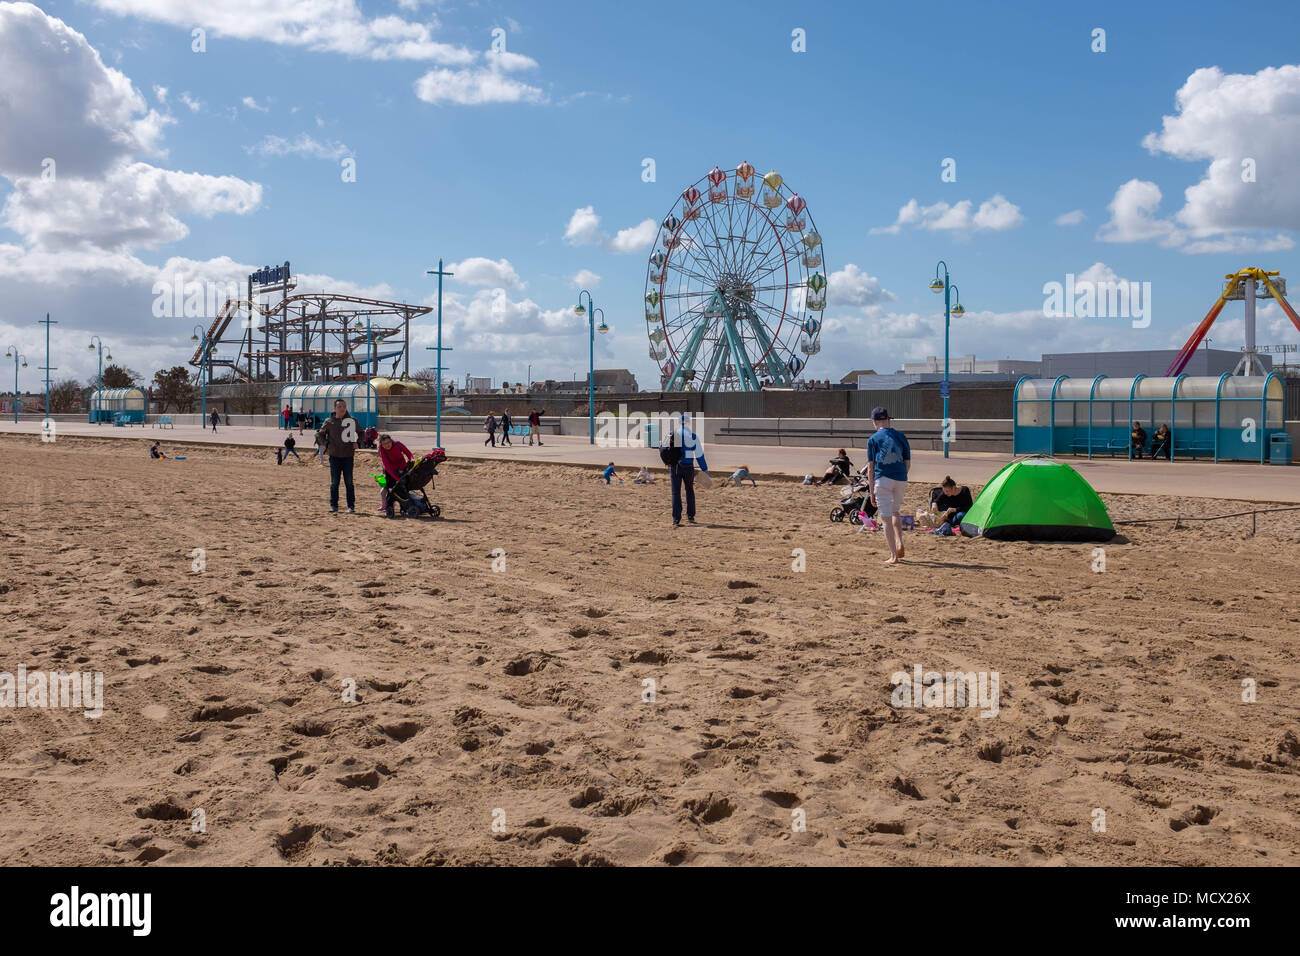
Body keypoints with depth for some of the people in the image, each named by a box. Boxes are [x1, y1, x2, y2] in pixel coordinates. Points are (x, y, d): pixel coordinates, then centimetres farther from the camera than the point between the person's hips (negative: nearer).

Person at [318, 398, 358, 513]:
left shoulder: (352, 420, 3)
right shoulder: (329, 421, 2)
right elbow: (321, 434, 15)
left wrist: (357, 443, 1)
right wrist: (326, 444, 0)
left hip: (348, 456, 0)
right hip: (334, 456, 0)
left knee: (349, 482, 3)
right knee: (334, 482, 4)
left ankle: (351, 506, 8)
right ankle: (333, 506, 10)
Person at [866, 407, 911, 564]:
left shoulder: (873, 439, 1)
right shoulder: (901, 436, 9)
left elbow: (870, 468, -1)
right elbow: (908, 463, 10)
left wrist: (872, 492, 2)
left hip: (882, 479, -3)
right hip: (901, 479, 3)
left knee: (886, 517, 0)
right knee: (895, 512, 25)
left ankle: (894, 556, -4)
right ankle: (899, 543, 7)